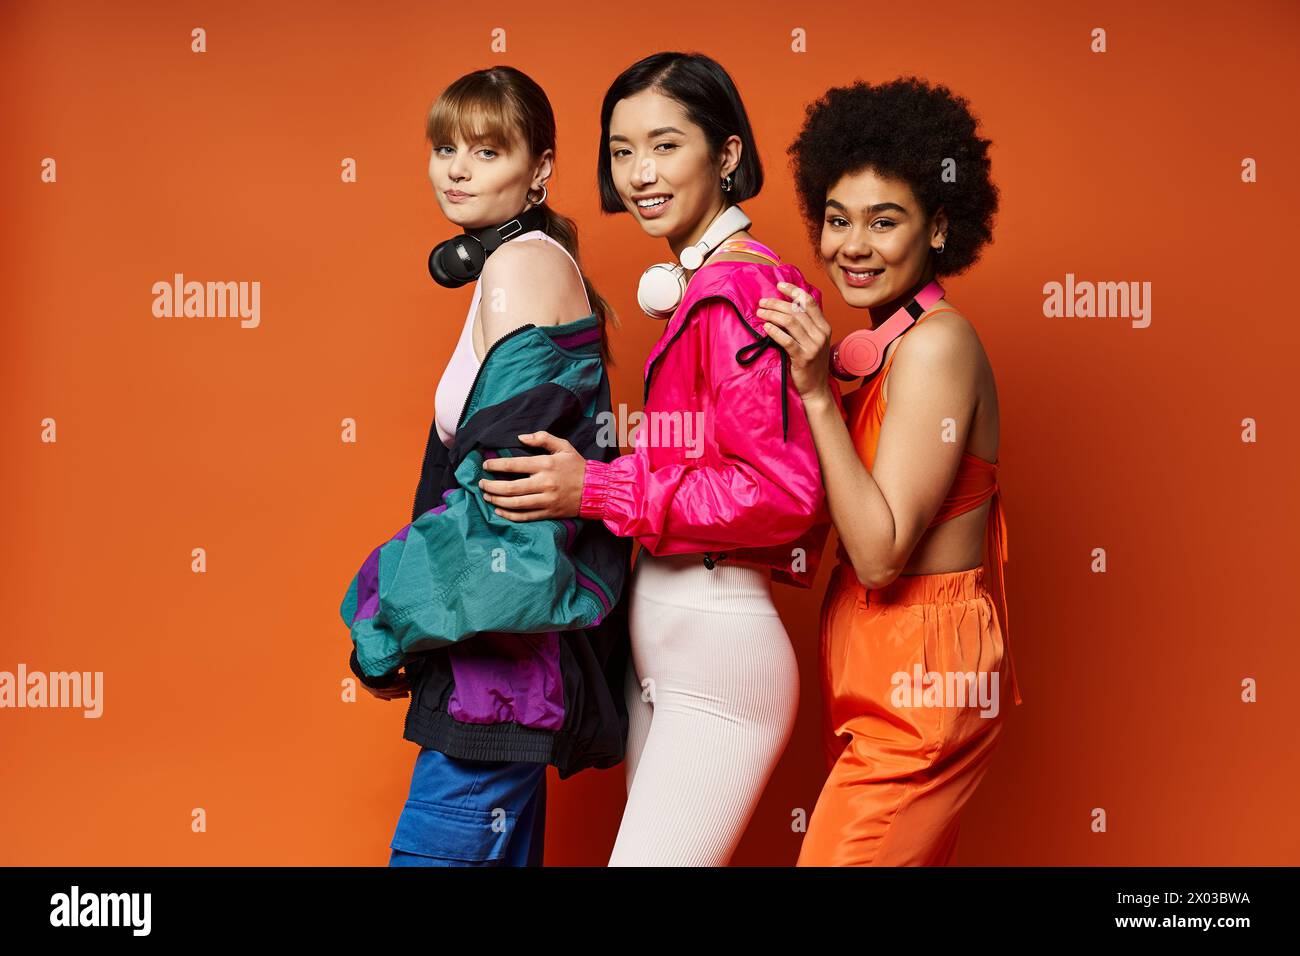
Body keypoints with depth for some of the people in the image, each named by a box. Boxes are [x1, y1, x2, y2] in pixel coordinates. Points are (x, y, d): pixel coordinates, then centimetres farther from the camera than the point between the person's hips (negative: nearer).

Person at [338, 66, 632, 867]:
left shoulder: (521, 263, -10)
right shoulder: (536, 260, 18)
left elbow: (507, 469, -18)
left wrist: (385, 634, -12)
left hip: (509, 632, -10)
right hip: (506, 635, 10)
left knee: (433, 848, -6)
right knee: (503, 850, 15)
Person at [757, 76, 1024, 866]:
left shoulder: (936, 342, -18)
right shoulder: (893, 340, 9)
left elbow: (881, 555, -22)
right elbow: (864, 538, 8)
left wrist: (817, 393, -22)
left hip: (919, 687, -9)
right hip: (876, 671, 9)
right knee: (910, 857, 20)